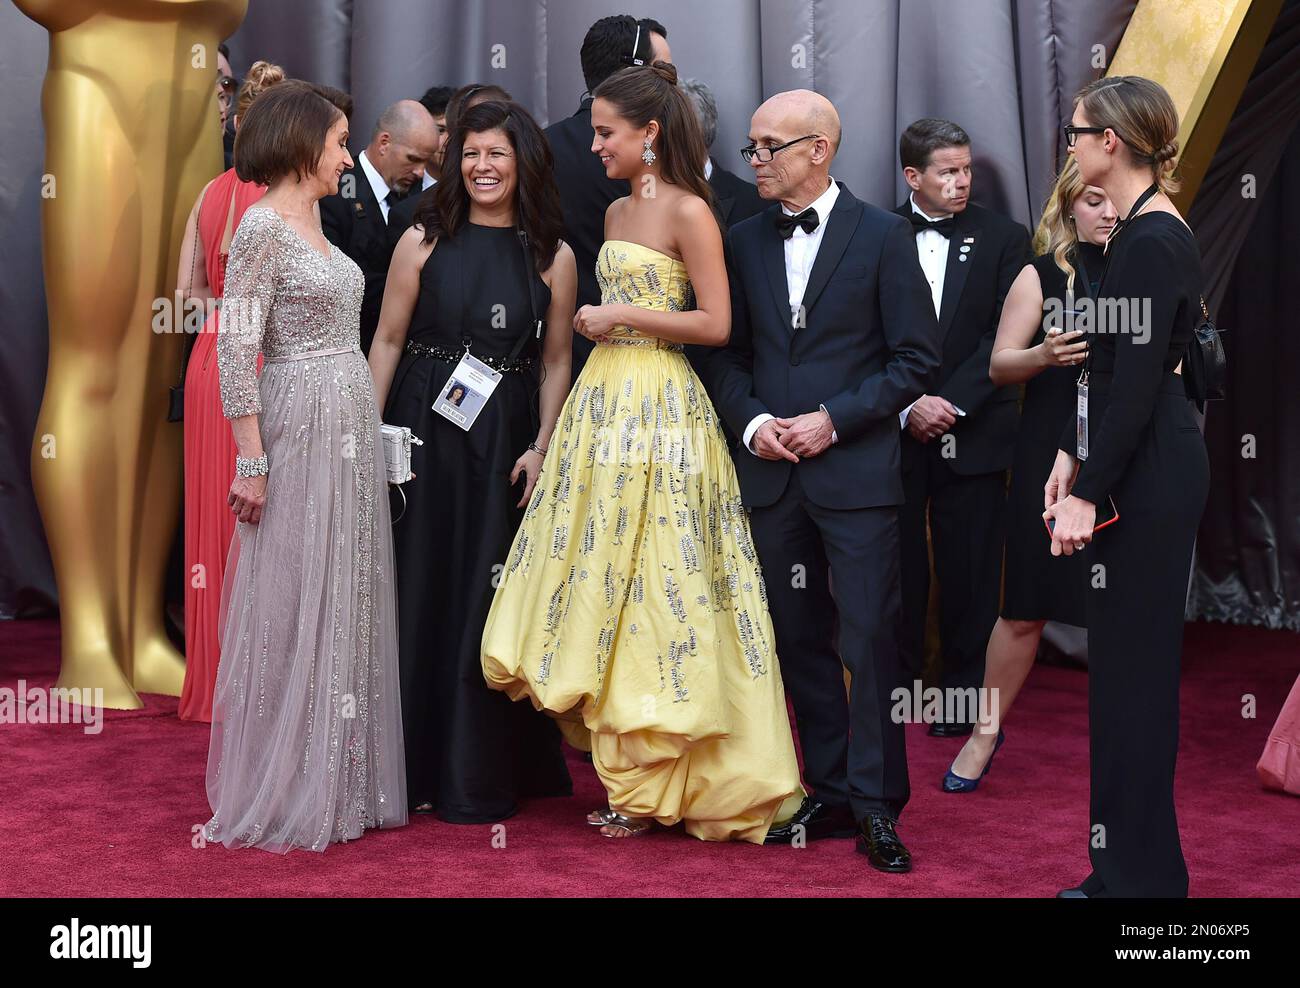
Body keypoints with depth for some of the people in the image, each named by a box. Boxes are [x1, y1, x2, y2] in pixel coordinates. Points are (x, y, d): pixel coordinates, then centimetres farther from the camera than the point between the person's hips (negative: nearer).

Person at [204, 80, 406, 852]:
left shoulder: (312, 223, 14)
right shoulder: (263, 225, -12)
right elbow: (236, 347, -16)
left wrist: (365, 431, 10)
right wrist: (251, 461, -19)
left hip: (351, 432, 8)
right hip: (300, 432, -8)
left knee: (345, 602, 12)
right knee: (293, 606, 0)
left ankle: (338, 781, 22)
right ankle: (284, 791, 11)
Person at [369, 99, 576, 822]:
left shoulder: (553, 257, 3)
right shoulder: (425, 241, 1)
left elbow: (556, 361, 6)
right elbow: (388, 339, 3)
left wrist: (542, 449, -3)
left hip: (504, 445, 0)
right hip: (425, 436, 0)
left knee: (493, 600, 4)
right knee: (421, 591, 4)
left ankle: (483, 774, 16)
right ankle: (417, 766, 16)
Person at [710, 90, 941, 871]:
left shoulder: (882, 235, -2)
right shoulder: (745, 241, 10)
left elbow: (917, 358, -4)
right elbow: (731, 353, 14)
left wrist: (833, 420, -11)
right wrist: (751, 420, -5)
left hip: (857, 471, -4)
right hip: (773, 472, 5)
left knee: (870, 637, -5)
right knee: (800, 639, 10)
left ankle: (878, 805, 4)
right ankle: (830, 793, 20)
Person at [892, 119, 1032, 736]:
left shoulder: (1004, 239, 2)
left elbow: (1006, 339, -3)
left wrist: (953, 403, -12)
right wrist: (908, 406, -12)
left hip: (973, 434, 0)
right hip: (895, 431, 0)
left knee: (970, 568, 4)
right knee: (896, 564, 5)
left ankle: (964, 695, 15)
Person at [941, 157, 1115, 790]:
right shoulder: (1042, 276, 5)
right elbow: (999, 366, 2)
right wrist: (1043, 355, -18)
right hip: (1049, 458, -1)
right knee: (1026, 609, 4)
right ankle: (988, 729, 22)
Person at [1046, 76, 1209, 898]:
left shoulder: (1152, 241, -17)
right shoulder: (1142, 231, 13)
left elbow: (1138, 383, -21)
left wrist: (1088, 492, -18)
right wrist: (1070, 454, 17)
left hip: (1149, 479, -10)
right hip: (1139, 469, 10)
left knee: (1133, 670, -3)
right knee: (1126, 666, 14)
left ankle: (1140, 872, 7)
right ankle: (1126, 866, 23)